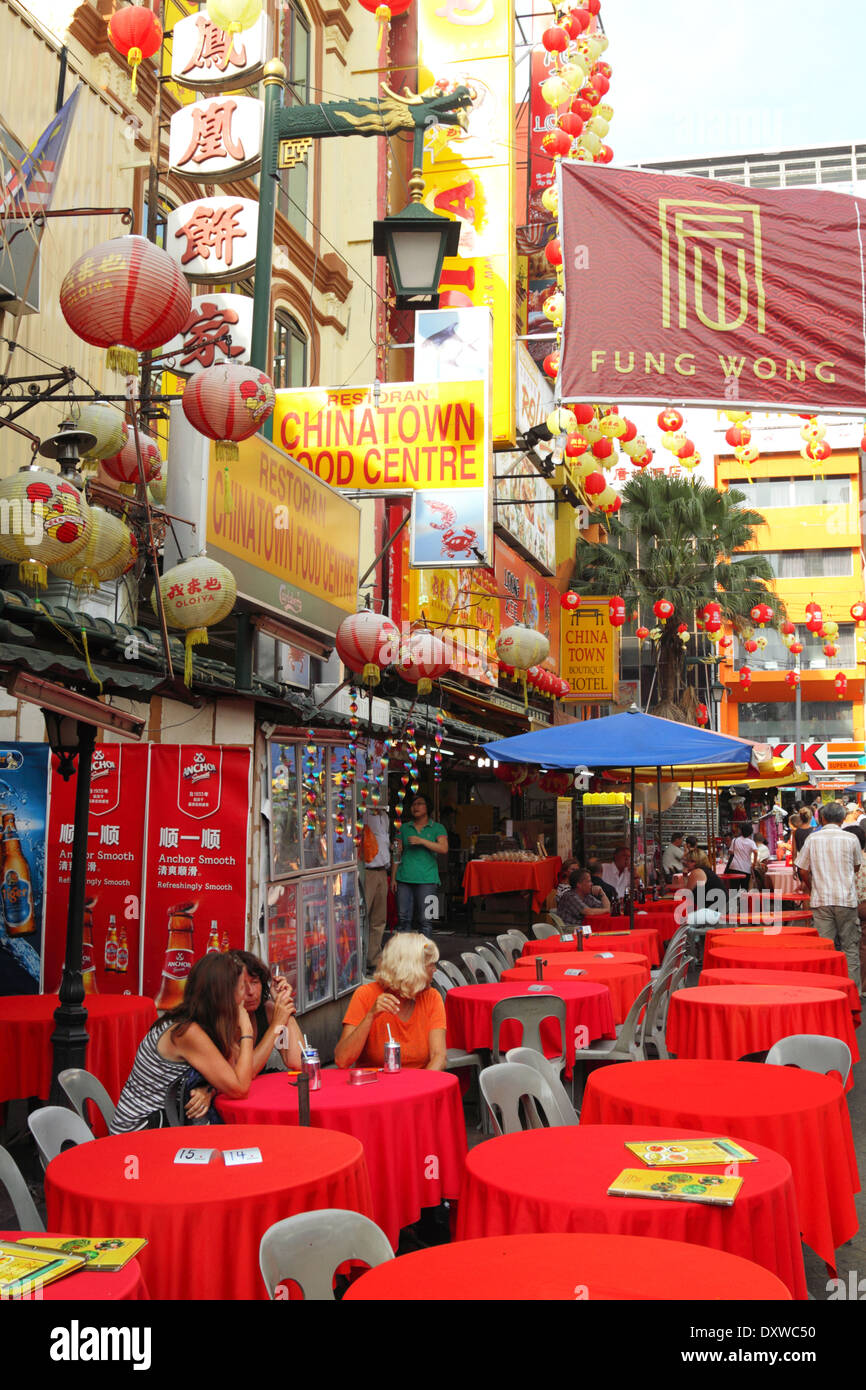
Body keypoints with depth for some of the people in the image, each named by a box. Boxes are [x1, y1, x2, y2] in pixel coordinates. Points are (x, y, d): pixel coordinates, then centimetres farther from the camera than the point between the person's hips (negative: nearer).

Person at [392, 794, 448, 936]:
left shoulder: (437, 828, 7)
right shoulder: (404, 828, 15)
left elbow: (444, 849, -8)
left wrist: (422, 841, -15)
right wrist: (393, 878, 7)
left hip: (427, 880, -2)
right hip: (404, 879, 2)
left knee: (425, 920, -4)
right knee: (404, 919, 1)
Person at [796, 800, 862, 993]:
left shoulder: (813, 838, 1)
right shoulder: (851, 839, -2)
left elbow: (803, 870, 4)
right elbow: (856, 867, 13)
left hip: (821, 900, 1)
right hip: (846, 899, -1)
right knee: (850, 947, 8)